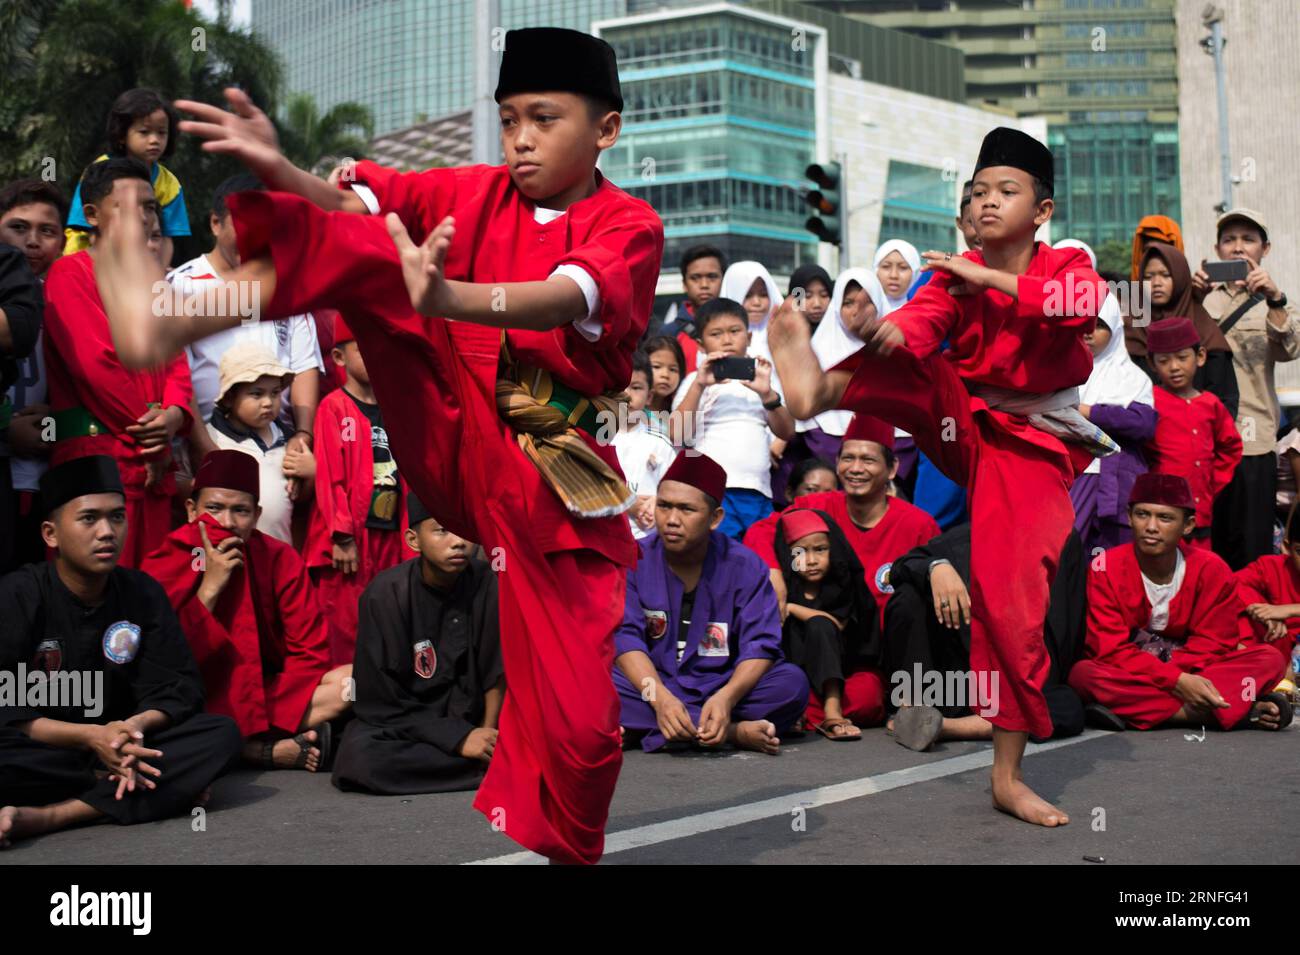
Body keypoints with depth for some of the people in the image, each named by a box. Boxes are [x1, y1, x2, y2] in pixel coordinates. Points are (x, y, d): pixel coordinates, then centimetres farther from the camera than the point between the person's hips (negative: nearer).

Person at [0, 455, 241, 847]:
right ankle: (168, 788, -24)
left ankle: (53, 816, -30)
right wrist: (91, 737, -26)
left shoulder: (143, 593, 5)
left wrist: (137, 726, -23)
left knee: (222, 734, -21)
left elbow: (177, 687, -1)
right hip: (43, 749, -4)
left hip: (119, 749, 4)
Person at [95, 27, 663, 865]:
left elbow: (570, 298, -27)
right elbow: (351, 207, -6)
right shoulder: (475, 194, 6)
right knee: (365, 252, -17)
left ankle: (562, 848, 20)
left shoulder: (629, 228, -5)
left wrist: (452, 298, -47)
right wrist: (279, 171, -29)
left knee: (581, 727, -9)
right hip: (453, 434, 2)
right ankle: (169, 322, -36)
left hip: (551, 484, -2)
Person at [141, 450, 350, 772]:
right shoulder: (163, 565, -5)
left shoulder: (280, 559, -2)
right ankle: (275, 748, -24)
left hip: (268, 694, 2)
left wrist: (258, 718, -16)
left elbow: (310, 653, -4)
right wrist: (209, 587, -21)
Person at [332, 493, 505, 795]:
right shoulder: (386, 593, -14)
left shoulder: (489, 584, -10)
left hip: (472, 718, 0)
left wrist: (486, 735, -16)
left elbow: (497, 673, -3)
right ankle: (495, 766, -24)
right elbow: (384, 701, -13)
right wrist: (458, 739, -22)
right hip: (401, 722, 0)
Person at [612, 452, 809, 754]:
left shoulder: (744, 565, -2)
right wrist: (659, 697, -31)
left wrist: (726, 698, -30)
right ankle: (736, 731, -27)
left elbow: (760, 644, -10)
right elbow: (625, 636, -13)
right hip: (652, 684, 0)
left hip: (721, 687, 0)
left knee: (793, 681, -25)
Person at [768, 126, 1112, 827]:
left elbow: (1080, 304, -24)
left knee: (1013, 599, -14)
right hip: (962, 427, 3)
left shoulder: (1067, 266, 0)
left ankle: (1008, 775, -7)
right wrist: (889, 331, -42)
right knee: (912, 366, -22)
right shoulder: (957, 273, 3)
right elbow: (919, 323, -18)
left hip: (1032, 448, -3)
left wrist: (989, 278, -28)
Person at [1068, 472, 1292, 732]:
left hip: (1187, 674, 2)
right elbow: (1111, 649, -15)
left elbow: (1212, 644, -3)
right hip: (1128, 674, -2)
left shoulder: (1211, 569, -4)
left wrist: (1182, 679, -25)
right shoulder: (1106, 568, -10)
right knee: (1083, 674, -36)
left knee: (1269, 660, -17)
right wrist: (1176, 681, -27)